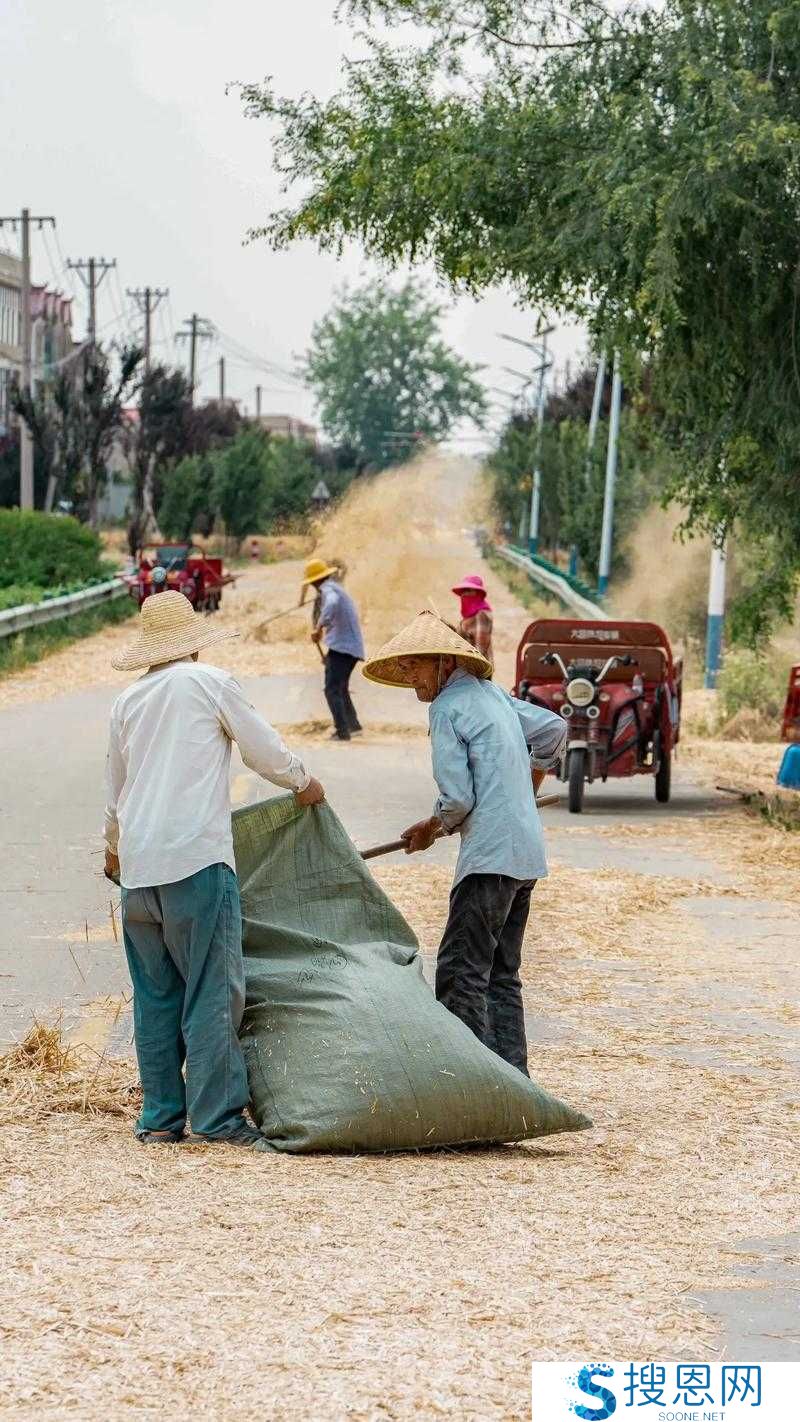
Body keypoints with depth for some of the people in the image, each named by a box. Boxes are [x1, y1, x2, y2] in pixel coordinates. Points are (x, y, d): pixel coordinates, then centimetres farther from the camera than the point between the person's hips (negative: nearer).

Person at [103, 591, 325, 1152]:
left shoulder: (128, 701, 16)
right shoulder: (209, 683, 0)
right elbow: (265, 750, 5)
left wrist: (115, 848, 46)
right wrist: (304, 782, 26)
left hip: (138, 868, 6)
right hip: (196, 858, -6)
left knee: (155, 995, 11)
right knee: (212, 991, -6)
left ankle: (160, 1116, 12)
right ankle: (217, 1115, -10)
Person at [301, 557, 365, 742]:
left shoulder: (328, 590, -10)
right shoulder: (336, 588, 21)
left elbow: (332, 603, -35)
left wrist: (319, 627, -36)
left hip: (341, 646, -10)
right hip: (352, 646, 10)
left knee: (332, 690, -9)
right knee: (341, 688, 23)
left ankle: (342, 731, -14)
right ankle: (353, 725, 30)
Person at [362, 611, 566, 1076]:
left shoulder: (448, 708, -10)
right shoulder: (493, 694, 16)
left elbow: (457, 799, -14)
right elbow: (555, 729, 28)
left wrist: (432, 829, 6)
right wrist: (525, 791, 38)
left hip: (491, 855, -10)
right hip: (528, 850, 10)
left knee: (461, 973, -11)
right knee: (501, 975, 13)